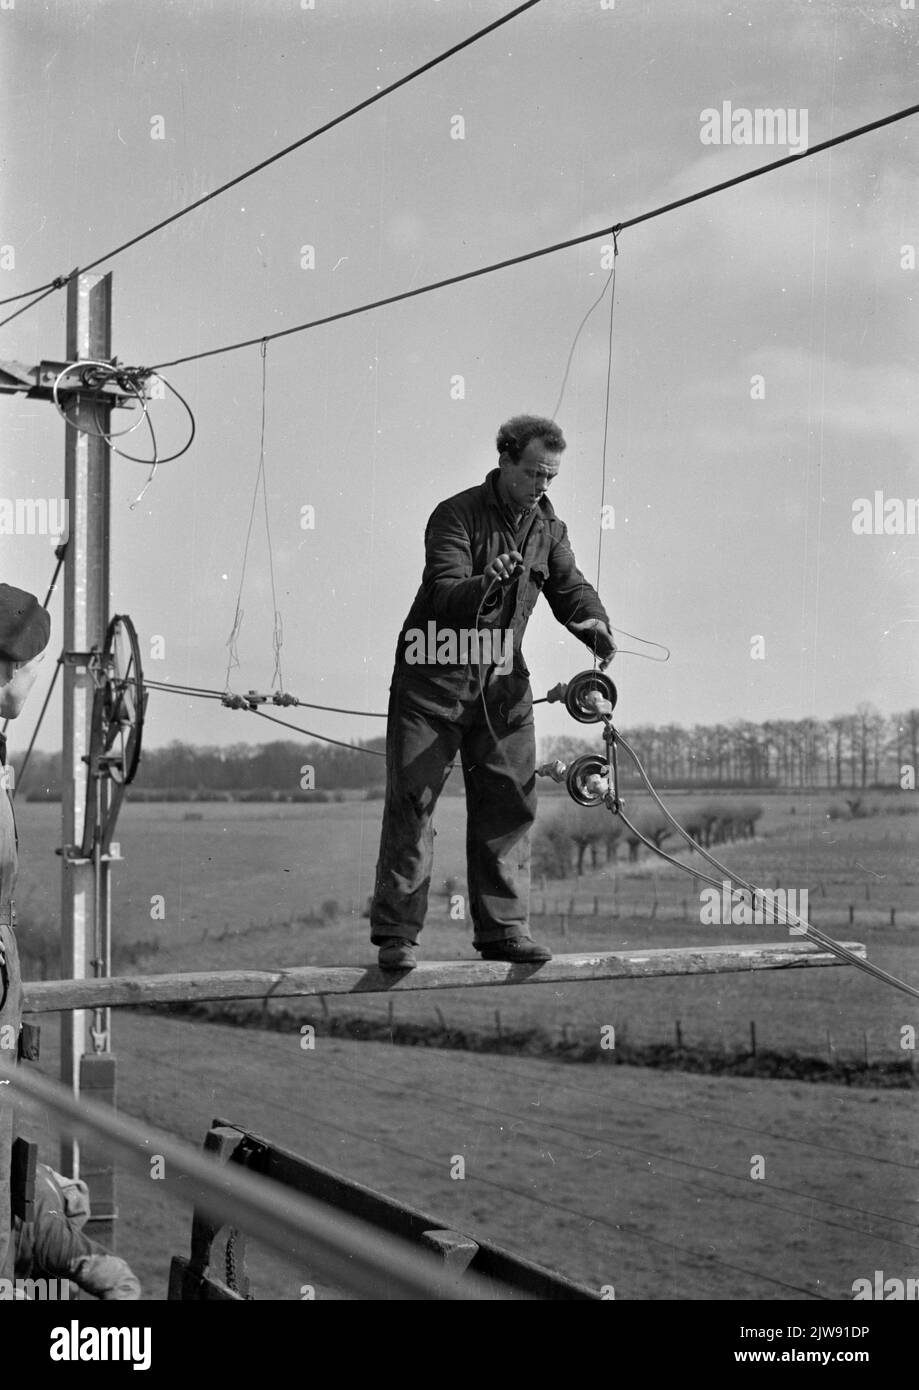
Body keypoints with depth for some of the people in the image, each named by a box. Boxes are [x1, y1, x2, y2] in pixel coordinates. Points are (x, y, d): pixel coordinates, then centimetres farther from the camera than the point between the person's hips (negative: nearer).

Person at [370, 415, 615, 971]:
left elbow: (571, 589, 0)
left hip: (503, 683, 6)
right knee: (412, 801, -4)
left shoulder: (549, 528, 6)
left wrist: (596, 625, -22)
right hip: (433, 679, -5)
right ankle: (396, 934, -1)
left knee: (510, 801, 4)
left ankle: (504, 927, 12)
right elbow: (445, 596, -24)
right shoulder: (456, 515, -13)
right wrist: (488, 581, -45)